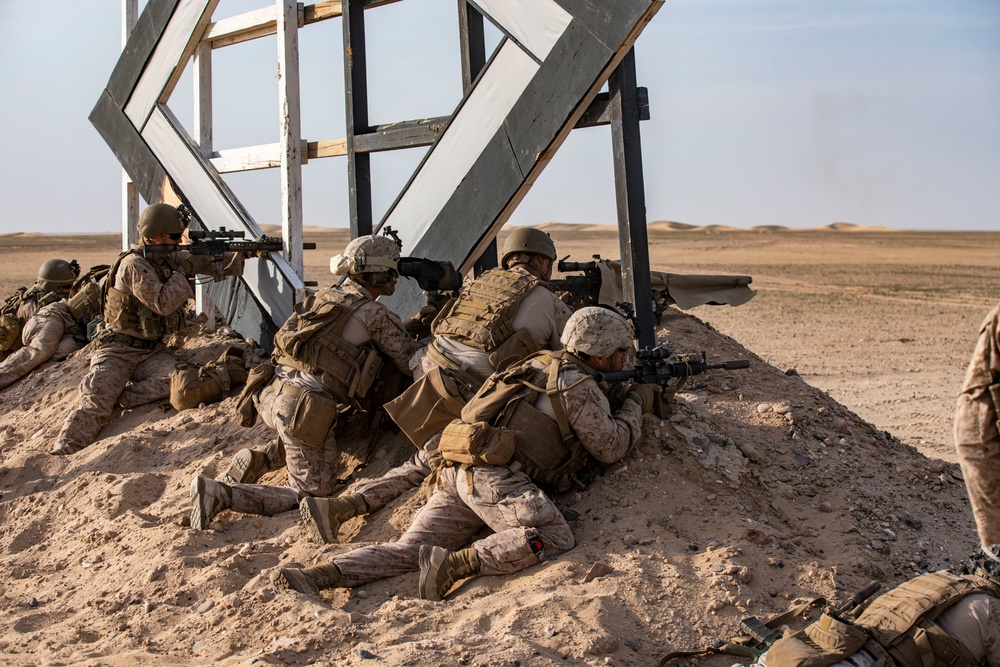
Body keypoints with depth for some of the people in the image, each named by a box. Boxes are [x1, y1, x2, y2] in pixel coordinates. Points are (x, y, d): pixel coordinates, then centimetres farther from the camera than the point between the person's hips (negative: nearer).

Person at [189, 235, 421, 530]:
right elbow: (411, 362, 1)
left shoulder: (323, 297, 18)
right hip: (305, 409, -8)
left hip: (274, 397, 8)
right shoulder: (375, 314, -4)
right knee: (311, 494, 1)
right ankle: (221, 493, -15)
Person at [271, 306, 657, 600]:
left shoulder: (543, 366, 27)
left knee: (408, 550, 0)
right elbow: (611, 446, 6)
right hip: (494, 476, -8)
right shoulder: (579, 385, 0)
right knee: (555, 539, -17)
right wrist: (636, 404, 22)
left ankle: (320, 575, -17)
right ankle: (454, 563, -26)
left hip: (456, 472, 9)